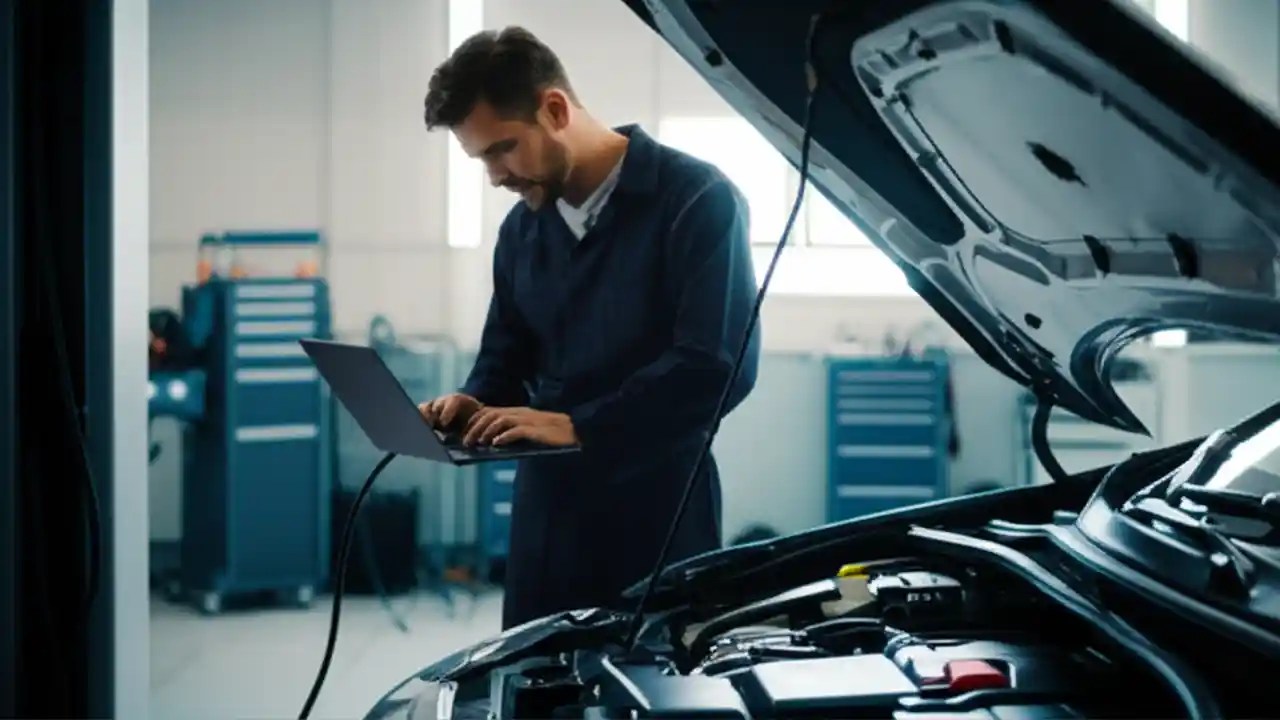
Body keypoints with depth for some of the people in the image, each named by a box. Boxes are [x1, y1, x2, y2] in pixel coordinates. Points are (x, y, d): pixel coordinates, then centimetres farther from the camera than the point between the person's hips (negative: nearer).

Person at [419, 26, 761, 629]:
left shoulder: (697, 201, -10)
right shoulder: (522, 228, 13)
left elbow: (718, 365, -19)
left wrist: (579, 426, -21)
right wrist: (474, 405, -2)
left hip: (656, 508, -6)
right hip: (546, 508, 6)